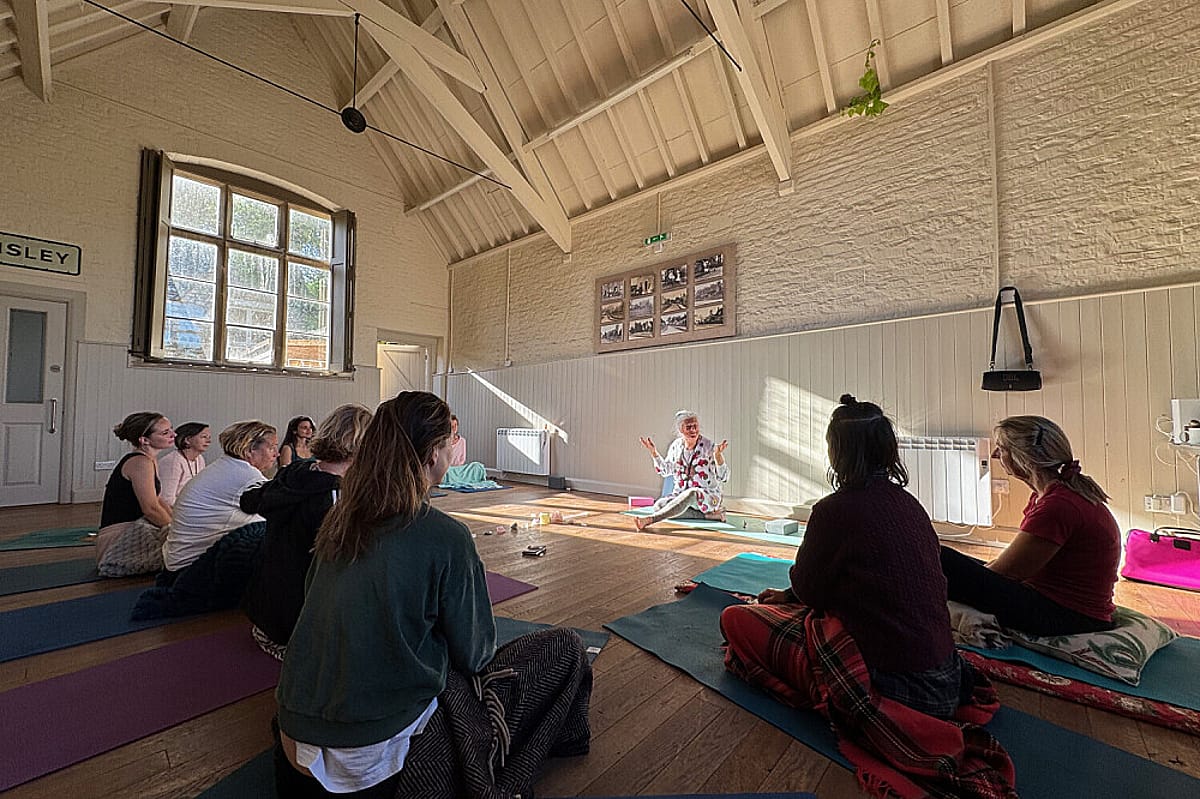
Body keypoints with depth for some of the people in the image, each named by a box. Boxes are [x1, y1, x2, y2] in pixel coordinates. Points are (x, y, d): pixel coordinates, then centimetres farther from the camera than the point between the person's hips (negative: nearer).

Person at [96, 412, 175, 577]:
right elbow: (151, 509, -21)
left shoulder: (149, 460, 12)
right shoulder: (140, 462, -17)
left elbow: (157, 501, 16)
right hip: (119, 537, -10)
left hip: (133, 530, 10)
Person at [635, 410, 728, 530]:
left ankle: (650, 519, -49)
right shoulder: (676, 445, 3)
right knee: (658, 506, -24)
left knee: (691, 494, -39)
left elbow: (724, 478, -11)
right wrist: (653, 452, 6)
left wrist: (718, 455, -26)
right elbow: (666, 471, 18)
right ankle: (706, 515, -19)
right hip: (680, 495, 5)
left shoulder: (709, 447, -8)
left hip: (708, 495, -4)